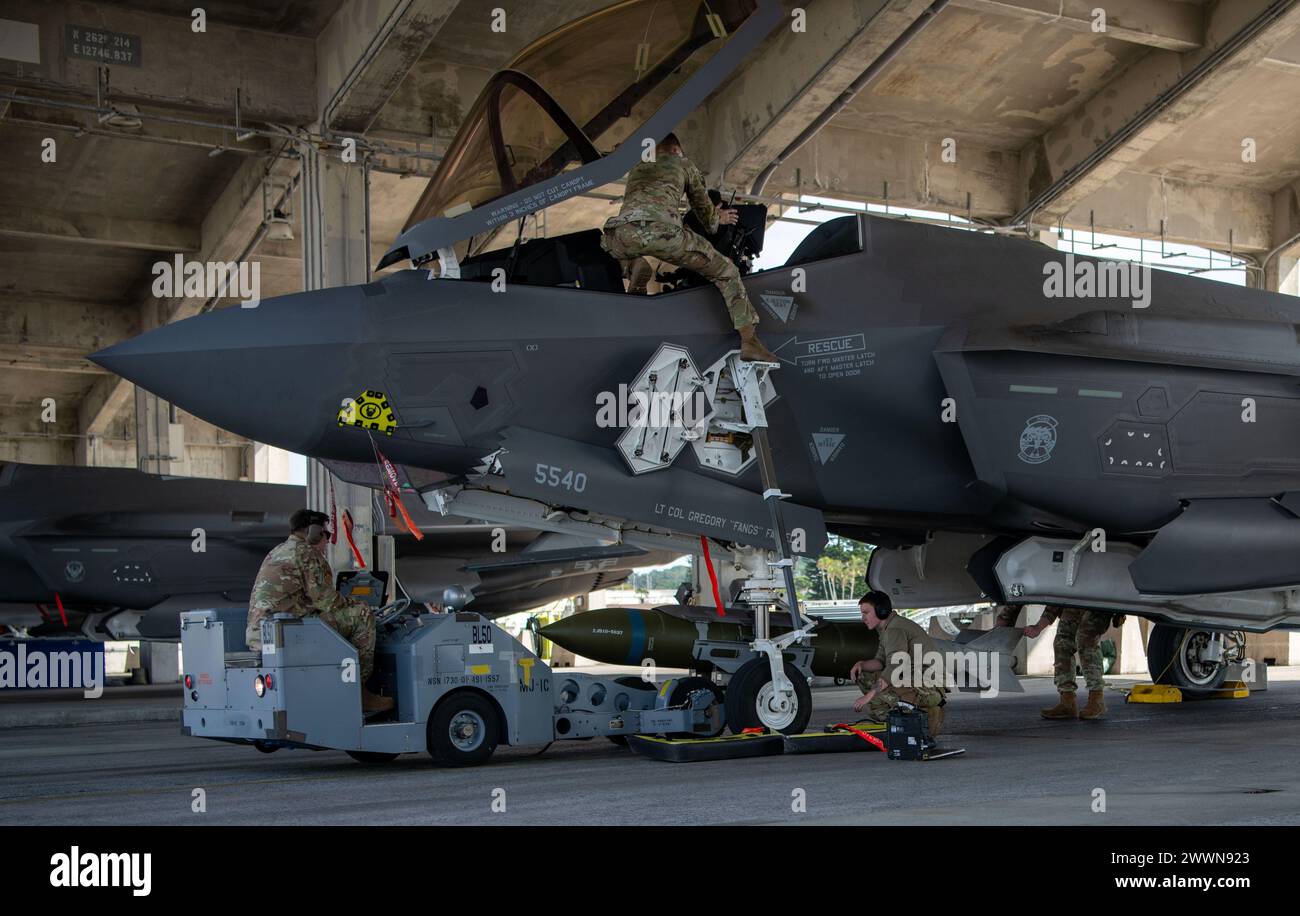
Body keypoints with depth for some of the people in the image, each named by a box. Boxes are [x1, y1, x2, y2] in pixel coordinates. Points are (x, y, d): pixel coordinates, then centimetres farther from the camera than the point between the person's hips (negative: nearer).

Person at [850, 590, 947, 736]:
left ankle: (928, 716, -12)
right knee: (864, 676, 11)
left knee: (873, 704, -26)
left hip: (929, 687, -11)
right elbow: (881, 661, 17)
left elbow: (895, 668, -26)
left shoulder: (895, 629, -16)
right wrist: (861, 664, -5)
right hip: (912, 681, 11)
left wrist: (869, 695, -27)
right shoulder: (884, 628, 16)